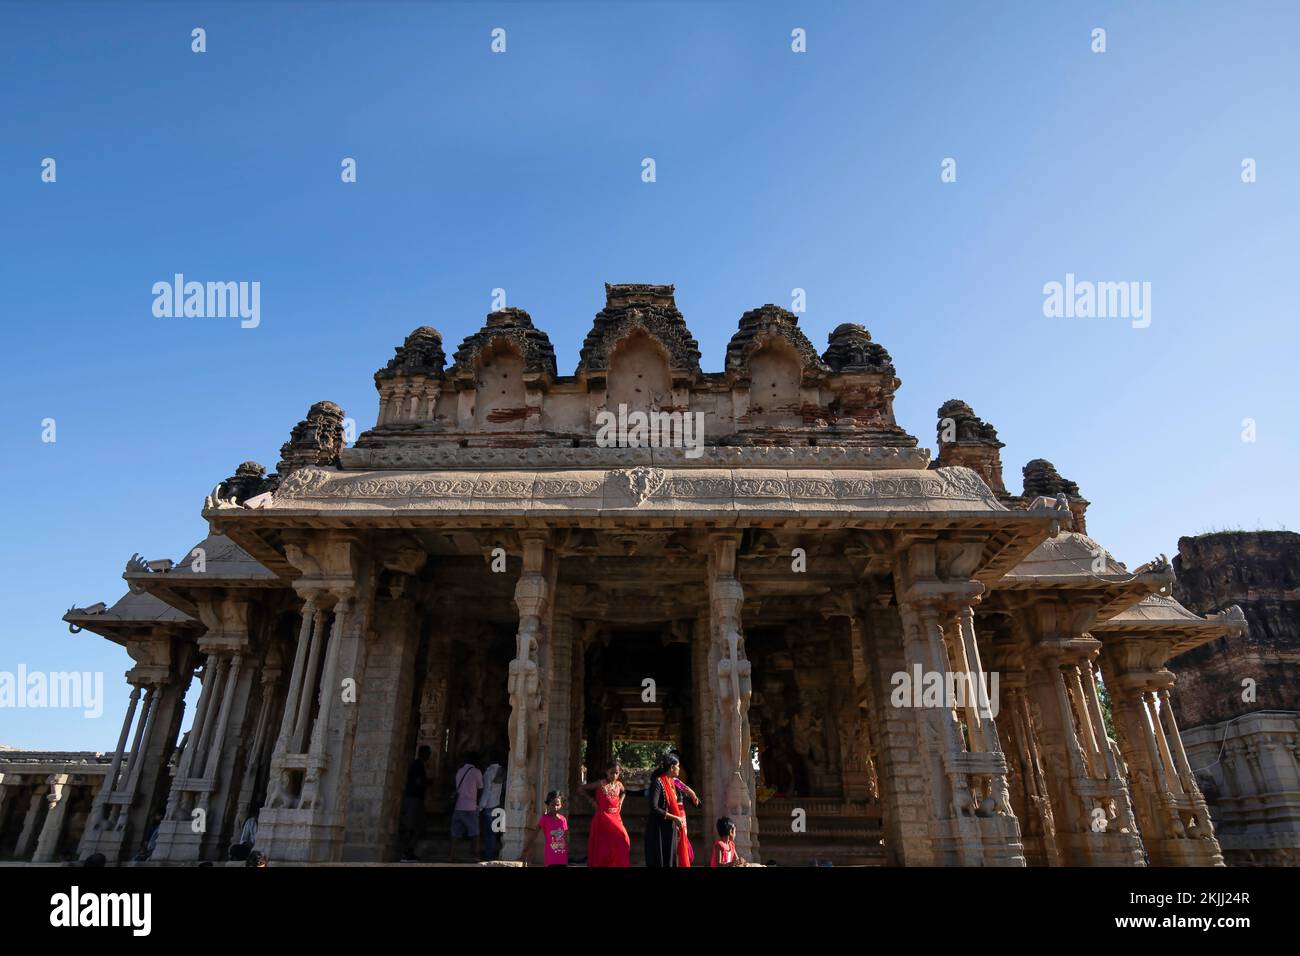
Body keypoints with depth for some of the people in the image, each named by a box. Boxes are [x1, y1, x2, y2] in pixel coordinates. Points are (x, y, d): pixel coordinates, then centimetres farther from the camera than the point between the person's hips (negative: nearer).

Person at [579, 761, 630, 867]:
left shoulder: (619, 784, 6)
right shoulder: (601, 783, -9)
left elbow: (623, 793, 31)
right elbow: (582, 788, -3)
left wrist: (620, 802, 13)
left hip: (616, 817, 5)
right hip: (602, 817, -5)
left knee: (622, 838, -10)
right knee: (603, 844, -6)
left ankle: (619, 864, -2)